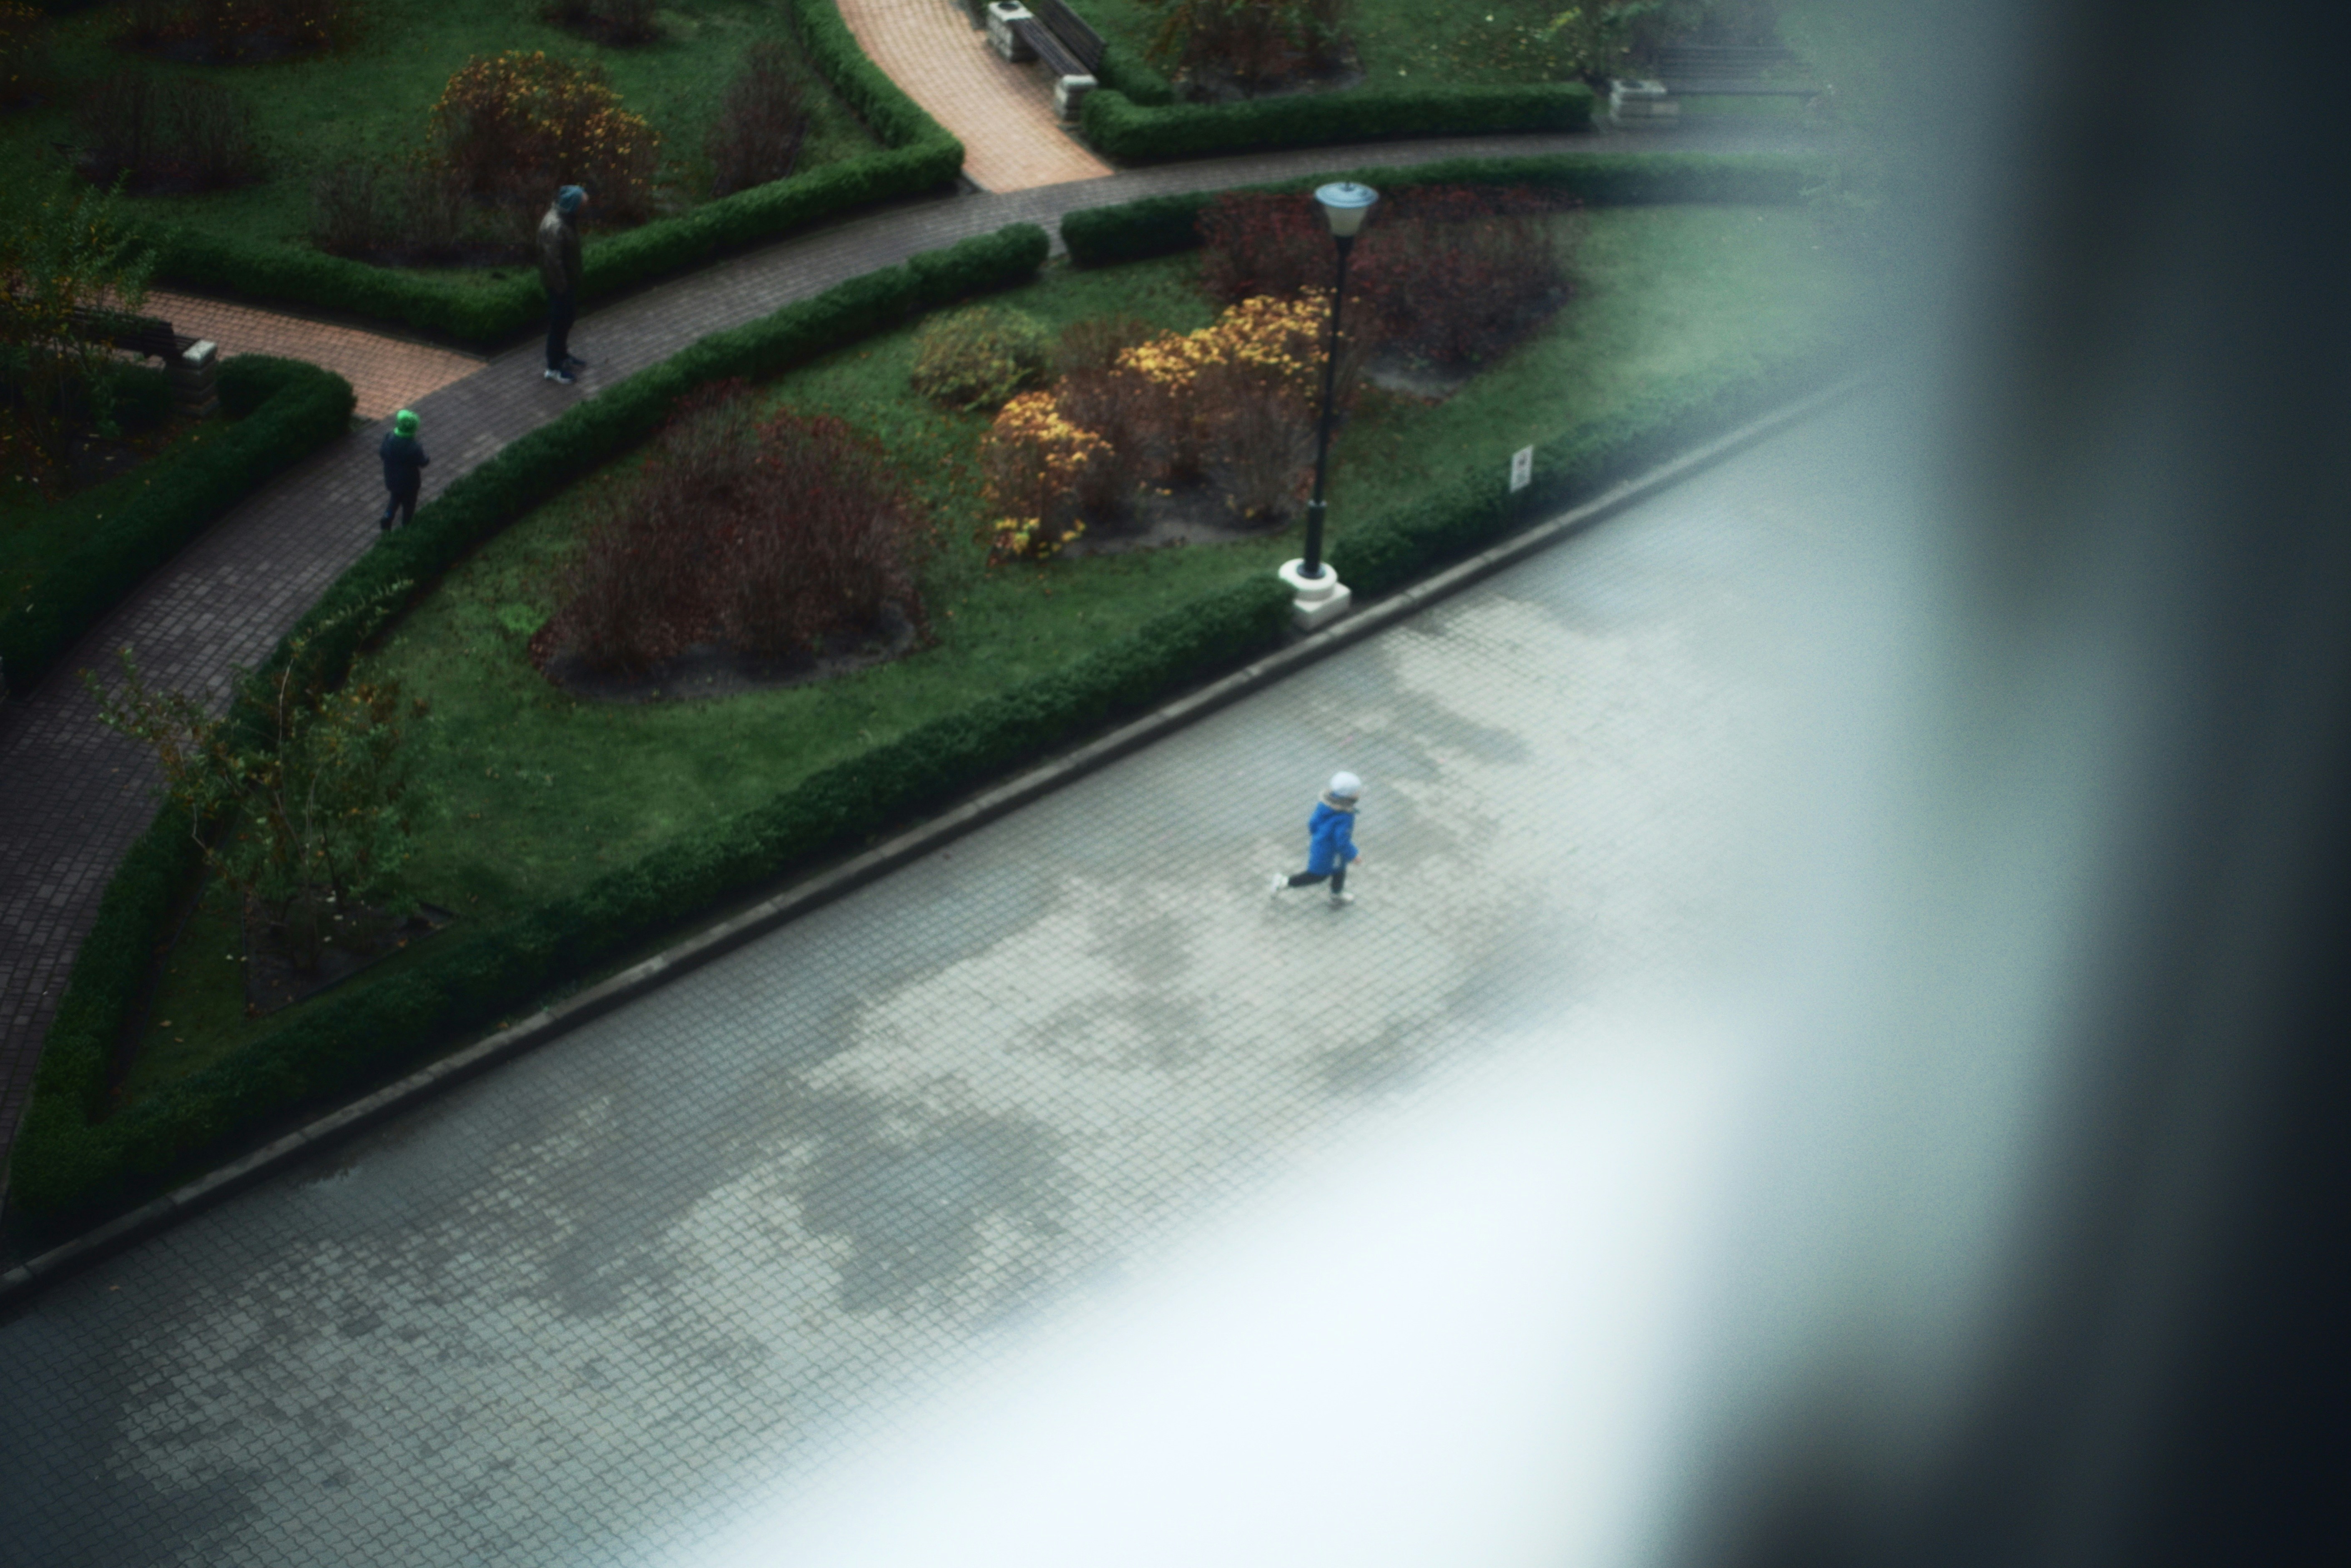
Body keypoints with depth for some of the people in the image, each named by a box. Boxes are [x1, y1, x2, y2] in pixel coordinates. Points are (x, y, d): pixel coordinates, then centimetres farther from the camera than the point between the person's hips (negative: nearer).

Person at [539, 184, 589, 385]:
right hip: (559, 283, -9)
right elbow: (553, 261, -28)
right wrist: (562, 287, -20)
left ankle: (563, 355, 42)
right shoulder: (555, 227, -32)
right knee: (559, 323, 5)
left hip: (570, 278, 9)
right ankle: (554, 368, 19)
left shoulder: (567, 218, -2)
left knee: (569, 318, 24)